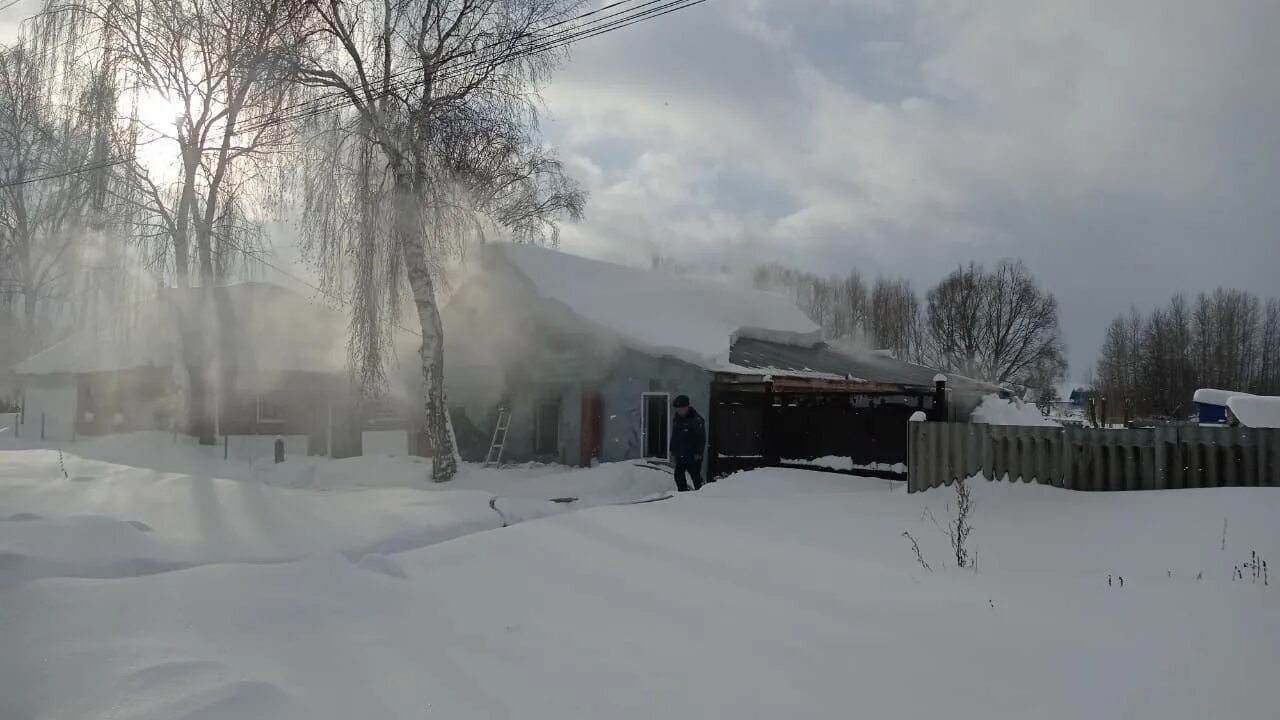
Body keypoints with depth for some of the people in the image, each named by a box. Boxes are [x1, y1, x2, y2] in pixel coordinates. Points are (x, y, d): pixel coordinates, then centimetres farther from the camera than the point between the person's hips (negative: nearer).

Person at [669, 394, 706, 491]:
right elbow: (674, 437, 19)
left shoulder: (697, 420, -11)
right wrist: (672, 451, 16)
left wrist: (698, 453, -15)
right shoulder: (676, 419, 11)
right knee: (678, 475, 6)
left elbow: (701, 438, -12)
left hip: (692, 456, -7)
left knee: (695, 475, 0)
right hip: (679, 454, 7)